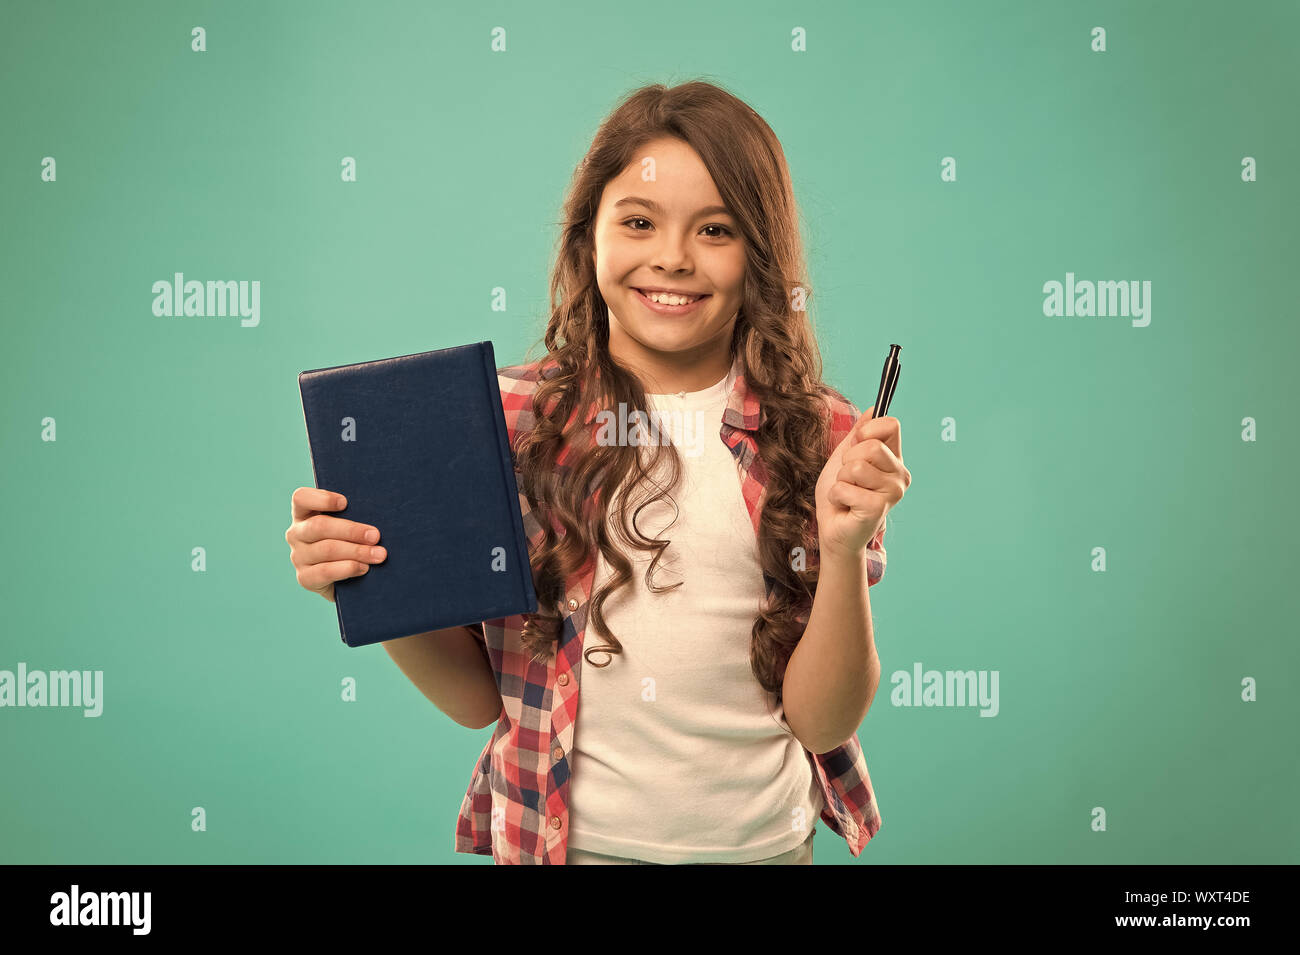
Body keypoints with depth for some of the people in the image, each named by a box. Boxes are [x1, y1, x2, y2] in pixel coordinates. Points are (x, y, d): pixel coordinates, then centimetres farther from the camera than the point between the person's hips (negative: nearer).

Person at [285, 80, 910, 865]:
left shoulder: (825, 441, -7)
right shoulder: (507, 420, -7)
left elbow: (824, 722, -7)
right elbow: (477, 698, -2)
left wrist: (844, 549, -21)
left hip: (761, 840, 1)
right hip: (568, 837, 0)